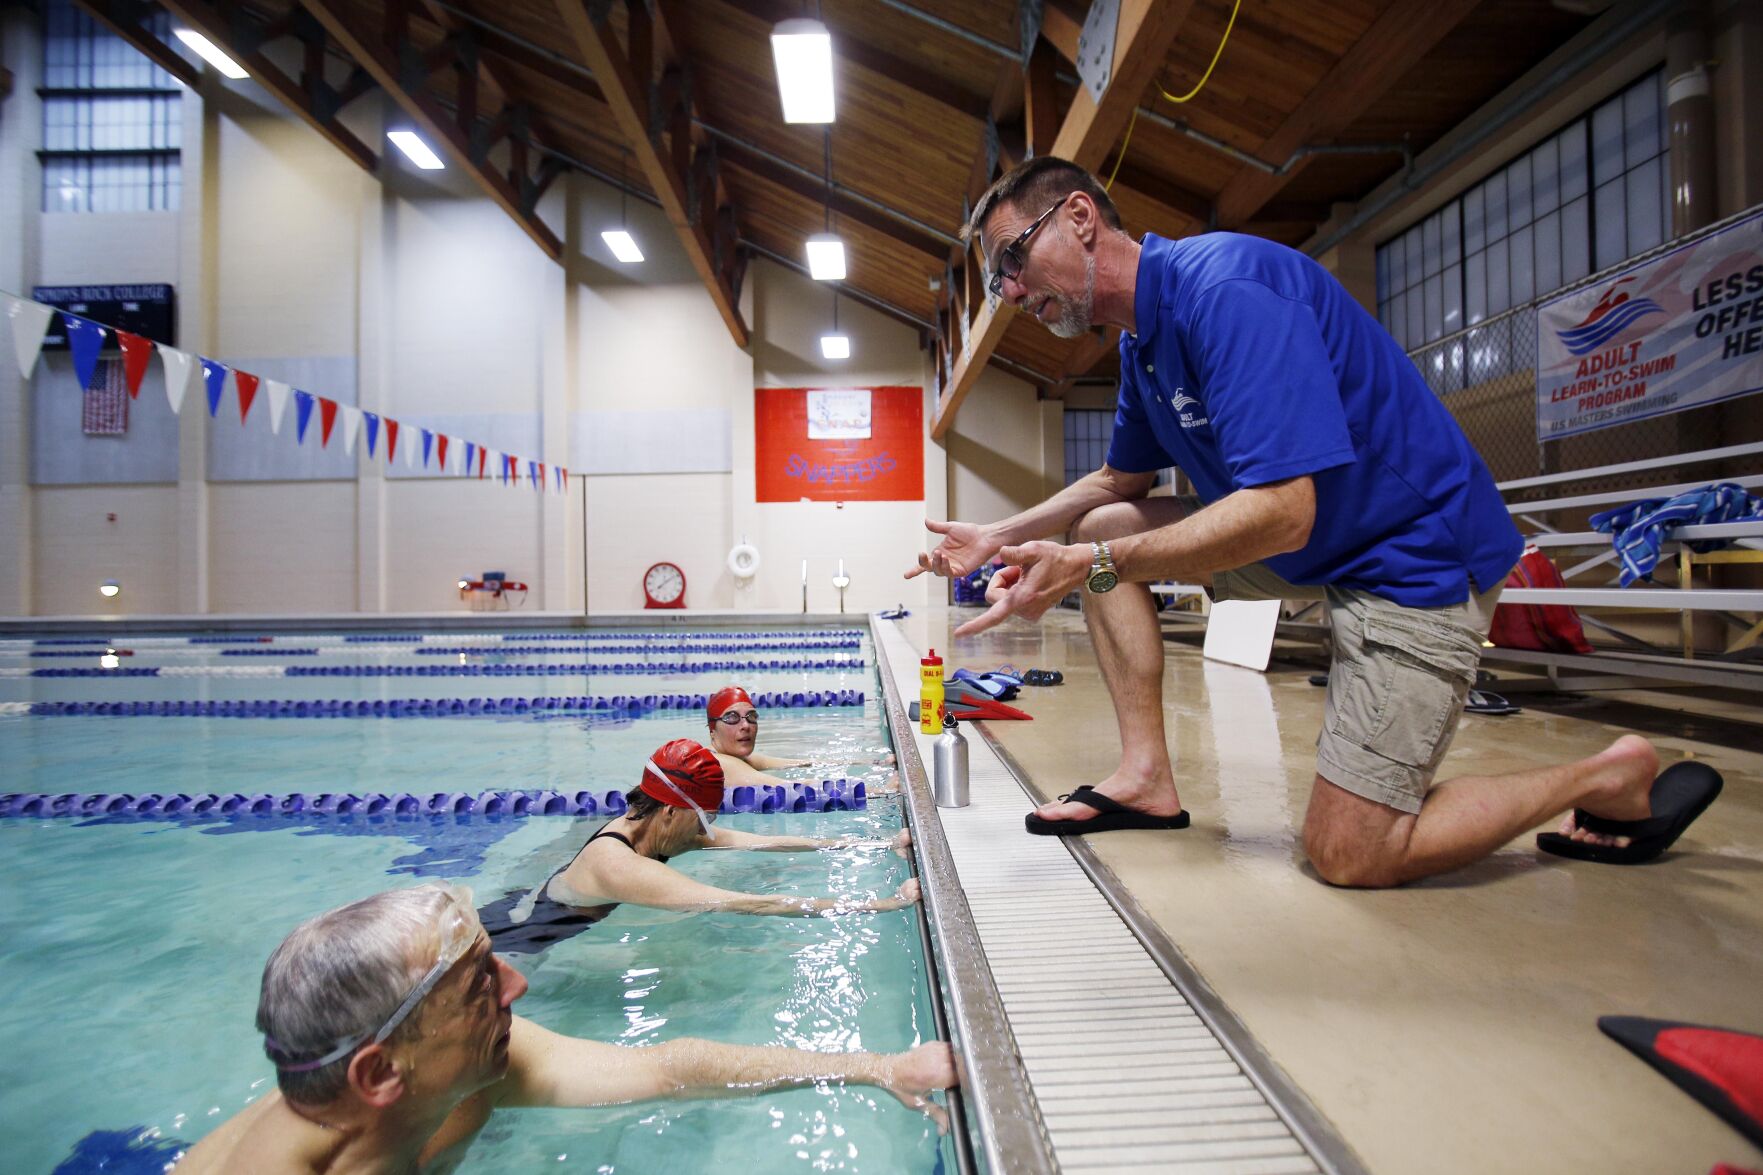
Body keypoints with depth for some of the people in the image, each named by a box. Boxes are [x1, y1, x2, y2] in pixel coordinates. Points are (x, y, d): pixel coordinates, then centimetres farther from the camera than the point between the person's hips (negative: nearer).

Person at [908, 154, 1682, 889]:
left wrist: (1089, 566, -34)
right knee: (1100, 528, 2)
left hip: (1417, 552, -9)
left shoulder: (1225, 286, -24)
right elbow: (1119, 481, 19)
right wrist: (1001, 537, 9)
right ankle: (1148, 775, 3)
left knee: (1346, 854, -10)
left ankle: (1611, 779, 12)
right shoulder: (1143, 338, 6)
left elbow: (1280, 513, -32)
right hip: (1312, 539, 9)